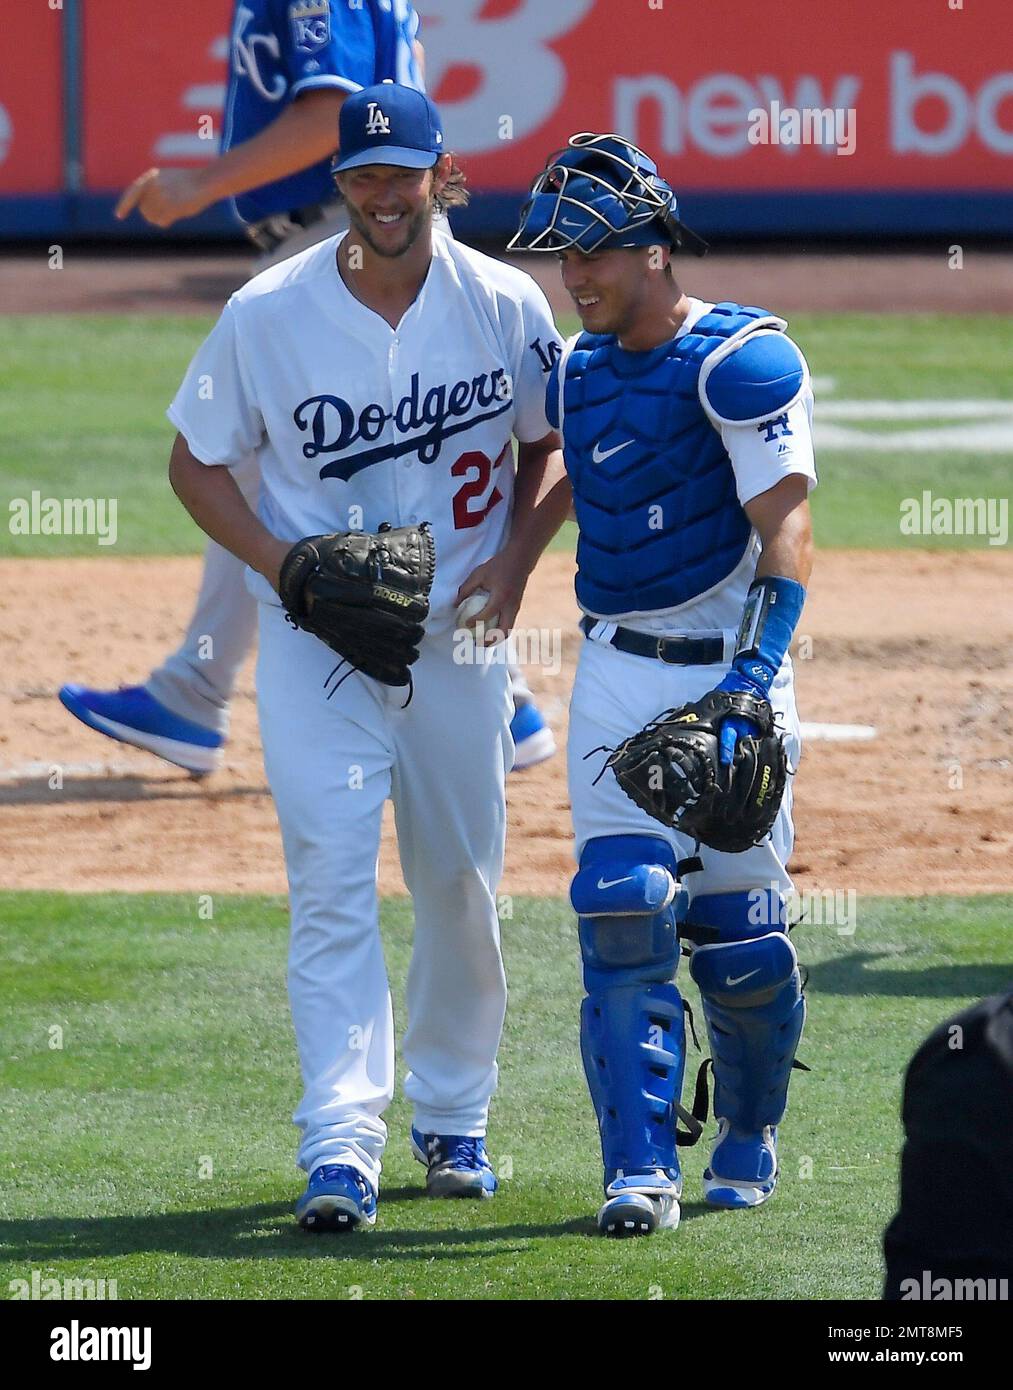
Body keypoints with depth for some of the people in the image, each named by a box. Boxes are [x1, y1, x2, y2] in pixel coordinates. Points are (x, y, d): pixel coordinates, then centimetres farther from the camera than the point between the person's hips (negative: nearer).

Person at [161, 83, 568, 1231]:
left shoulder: (504, 307, -3)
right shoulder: (269, 313, -8)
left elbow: (551, 447, 9)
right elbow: (196, 462, 1)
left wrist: (513, 561, -8)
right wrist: (284, 565, -13)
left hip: (458, 631, 2)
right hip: (315, 637, -2)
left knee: (462, 883, 10)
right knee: (331, 878, -13)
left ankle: (453, 1117, 29)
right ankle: (341, 1148, -17)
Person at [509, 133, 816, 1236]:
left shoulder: (741, 359, -12)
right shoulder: (577, 374, 9)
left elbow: (785, 533, -19)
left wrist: (754, 675, -29)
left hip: (729, 665, -5)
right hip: (616, 672, 5)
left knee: (739, 933, 0)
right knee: (623, 916, -9)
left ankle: (748, 1140, 24)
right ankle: (640, 1170, -10)